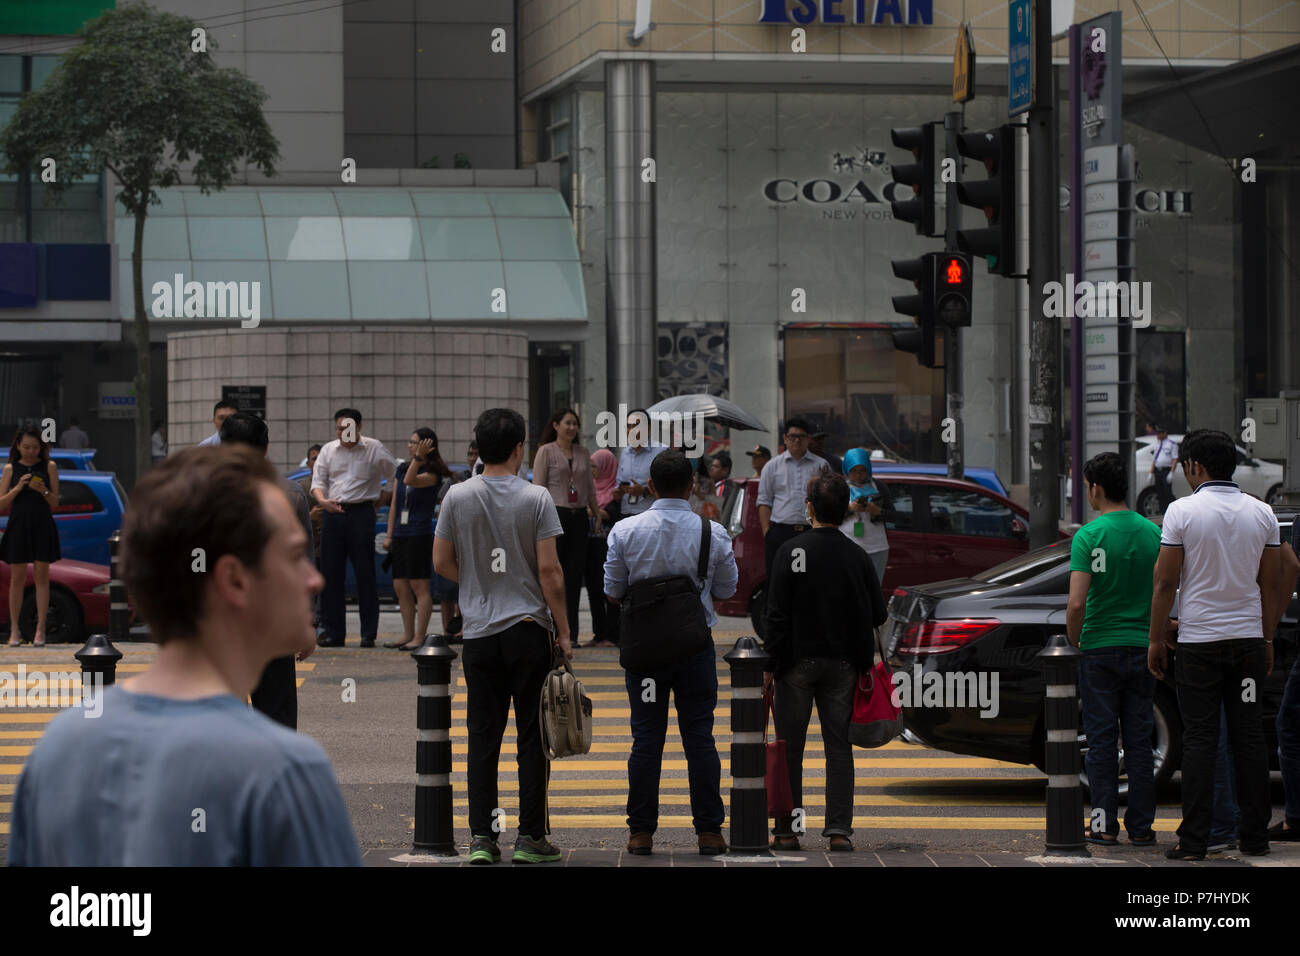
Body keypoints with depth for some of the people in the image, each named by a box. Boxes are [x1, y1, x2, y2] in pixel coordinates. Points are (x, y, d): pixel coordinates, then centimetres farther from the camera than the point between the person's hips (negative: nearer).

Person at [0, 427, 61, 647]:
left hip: (42, 527, 0)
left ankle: (40, 629, 2)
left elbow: (55, 503, 4)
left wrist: (44, 491, -15)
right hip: (18, 526, 0)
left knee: (41, 577, 0)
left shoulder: (49, 467, 4)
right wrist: (18, 488, -13)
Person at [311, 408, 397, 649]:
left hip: (361, 513, -3)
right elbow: (317, 482, 5)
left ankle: (369, 634, 1)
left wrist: (380, 501, -9)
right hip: (333, 513, 3)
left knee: (365, 574, -3)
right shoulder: (328, 451, 11)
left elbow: (396, 478, 3)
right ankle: (333, 632, 8)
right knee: (331, 574, 2)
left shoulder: (374, 449, 1)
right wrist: (322, 500, -14)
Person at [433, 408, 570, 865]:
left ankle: (481, 838, 3)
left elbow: (441, 563, 5)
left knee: (483, 737, 6)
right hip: (529, 628, -2)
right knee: (532, 737, 4)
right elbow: (549, 570, -9)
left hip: (479, 632, 3)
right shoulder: (535, 498, -7)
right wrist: (563, 632, -2)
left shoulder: (457, 497, 0)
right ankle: (530, 837, 4)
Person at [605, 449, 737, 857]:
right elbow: (727, 590, 4)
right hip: (696, 646, 0)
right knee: (699, 736, 6)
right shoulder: (714, 534, -7)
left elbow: (613, 592, -1)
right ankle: (708, 830, 7)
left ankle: (641, 831, 8)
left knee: (646, 738, 6)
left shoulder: (625, 531, -7)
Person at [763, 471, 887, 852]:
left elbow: (777, 614, -11)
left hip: (798, 663, -3)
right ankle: (839, 829, 2)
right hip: (842, 664, 3)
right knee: (838, 746, 7)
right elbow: (878, 615, 4)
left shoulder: (791, 550, -10)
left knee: (790, 748, 4)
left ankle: (787, 831, 6)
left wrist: (769, 665, -6)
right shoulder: (857, 556, -1)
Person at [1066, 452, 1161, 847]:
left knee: (1102, 739, 3)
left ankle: (1105, 825, 4)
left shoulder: (1088, 536, -11)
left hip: (1100, 649, -3)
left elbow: (1077, 603, -17)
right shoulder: (1153, 533, 3)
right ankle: (1141, 826, 8)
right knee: (1139, 740, 7)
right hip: (1143, 648, 3)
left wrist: (1073, 641, -1)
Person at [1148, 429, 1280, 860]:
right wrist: (1267, 639, 16)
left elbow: (1165, 582, -7)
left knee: (1199, 740, -2)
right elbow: (1271, 585, 7)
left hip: (1200, 642, -3)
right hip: (1249, 638, 3)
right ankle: (1255, 837, 8)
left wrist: (1155, 639, 1)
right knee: (1249, 736, 7)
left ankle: (1194, 841, -5)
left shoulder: (1183, 510, -8)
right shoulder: (1262, 513, 3)